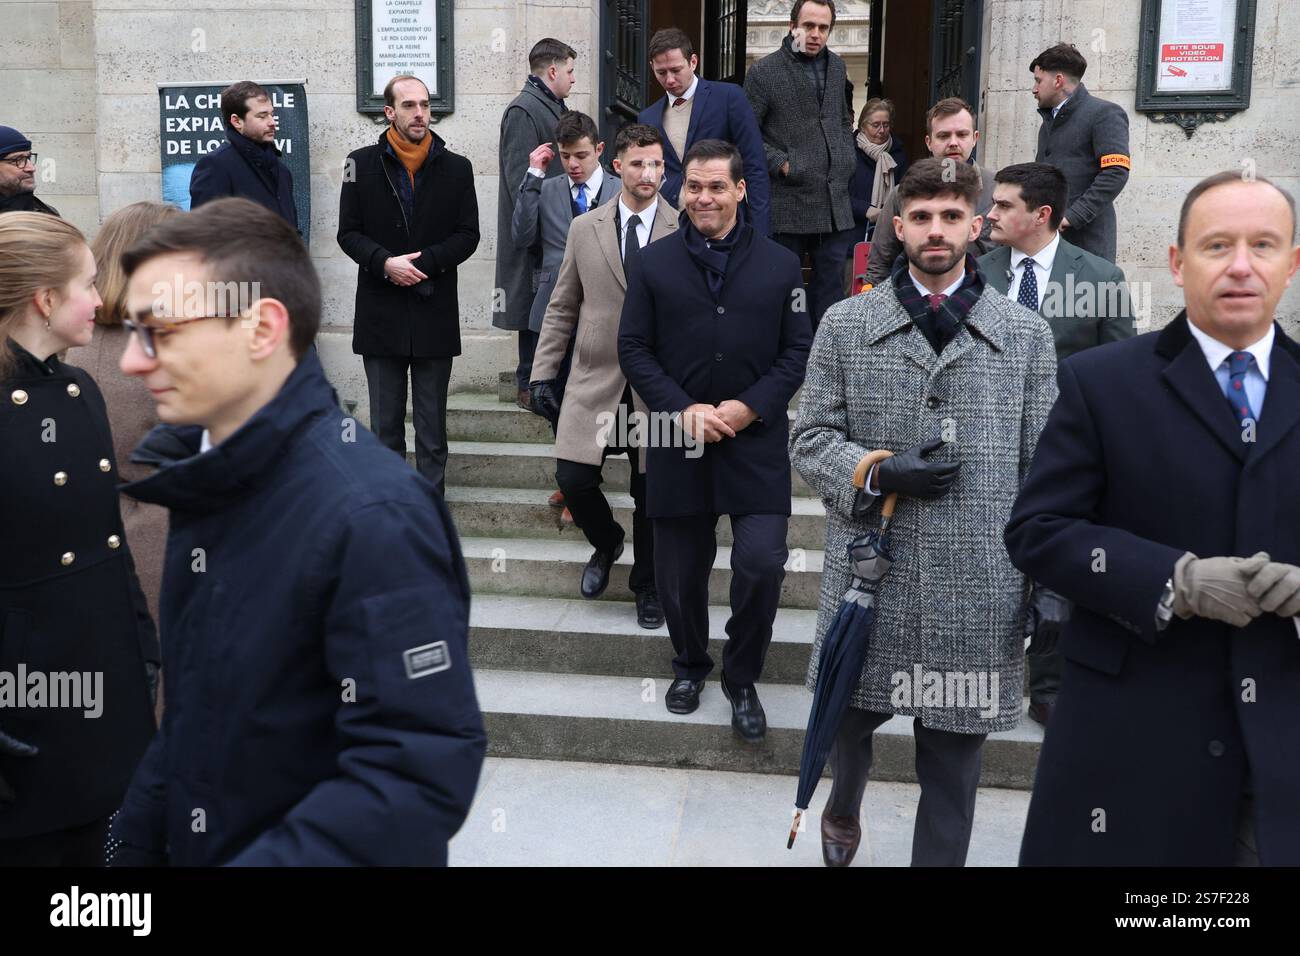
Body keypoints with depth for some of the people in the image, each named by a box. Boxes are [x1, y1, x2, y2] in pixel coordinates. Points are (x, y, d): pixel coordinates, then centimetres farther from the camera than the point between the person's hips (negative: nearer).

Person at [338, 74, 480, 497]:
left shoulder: (456, 168, 4)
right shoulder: (363, 164, 4)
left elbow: (467, 236, 1)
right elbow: (349, 233, 1)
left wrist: (421, 263, -12)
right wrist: (386, 263, -16)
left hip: (434, 314, 0)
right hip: (381, 314, 0)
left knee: (432, 426, 7)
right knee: (385, 423, 9)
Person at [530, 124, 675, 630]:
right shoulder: (585, 229, 5)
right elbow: (562, 308, 9)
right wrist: (543, 373, 4)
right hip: (596, 382, 2)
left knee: (650, 494, 6)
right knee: (572, 478, -3)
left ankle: (647, 584, 30)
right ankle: (606, 543, 30)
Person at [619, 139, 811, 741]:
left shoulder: (780, 265, 5)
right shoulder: (655, 264, 5)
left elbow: (798, 350, 3)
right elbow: (634, 348, 2)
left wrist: (750, 407, -11)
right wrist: (682, 409, -10)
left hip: (756, 442, -1)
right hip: (678, 443, 1)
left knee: (762, 564, -10)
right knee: (680, 569, 10)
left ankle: (742, 680, 15)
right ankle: (690, 665, 37)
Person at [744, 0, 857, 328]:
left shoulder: (836, 68, 13)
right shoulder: (763, 72, -5)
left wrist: (847, 157, 11)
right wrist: (781, 164, -12)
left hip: (835, 202, 5)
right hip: (788, 201, -5)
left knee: (830, 285, 7)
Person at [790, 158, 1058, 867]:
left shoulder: (1026, 335, 4)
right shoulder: (845, 324, 3)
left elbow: (1043, 468, 5)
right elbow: (809, 439, 3)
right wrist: (878, 472, -15)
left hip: (979, 587, 0)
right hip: (870, 569, 1)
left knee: (954, 745, 9)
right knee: (854, 711, 17)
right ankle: (842, 810, 49)